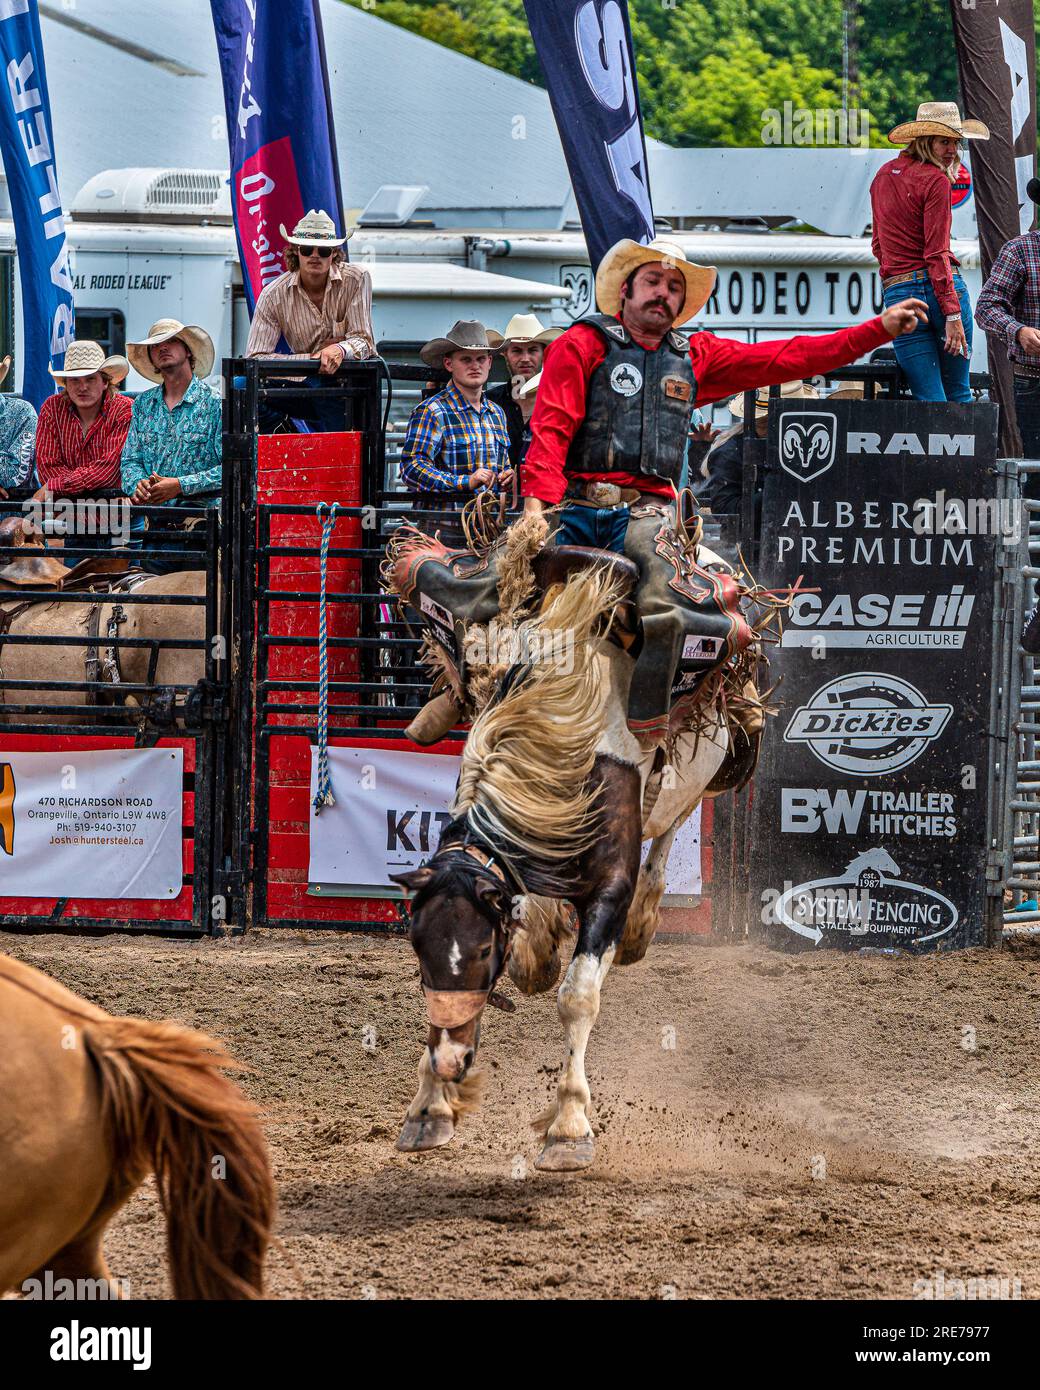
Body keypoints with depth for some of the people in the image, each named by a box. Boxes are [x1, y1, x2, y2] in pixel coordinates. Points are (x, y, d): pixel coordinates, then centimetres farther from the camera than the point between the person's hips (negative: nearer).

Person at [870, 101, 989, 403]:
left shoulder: (883, 175, 15)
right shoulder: (935, 181, -6)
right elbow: (936, 253, -13)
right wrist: (953, 313, -15)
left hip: (898, 292, 5)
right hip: (939, 288, -5)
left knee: (929, 400, -1)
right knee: (959, 395, 4)